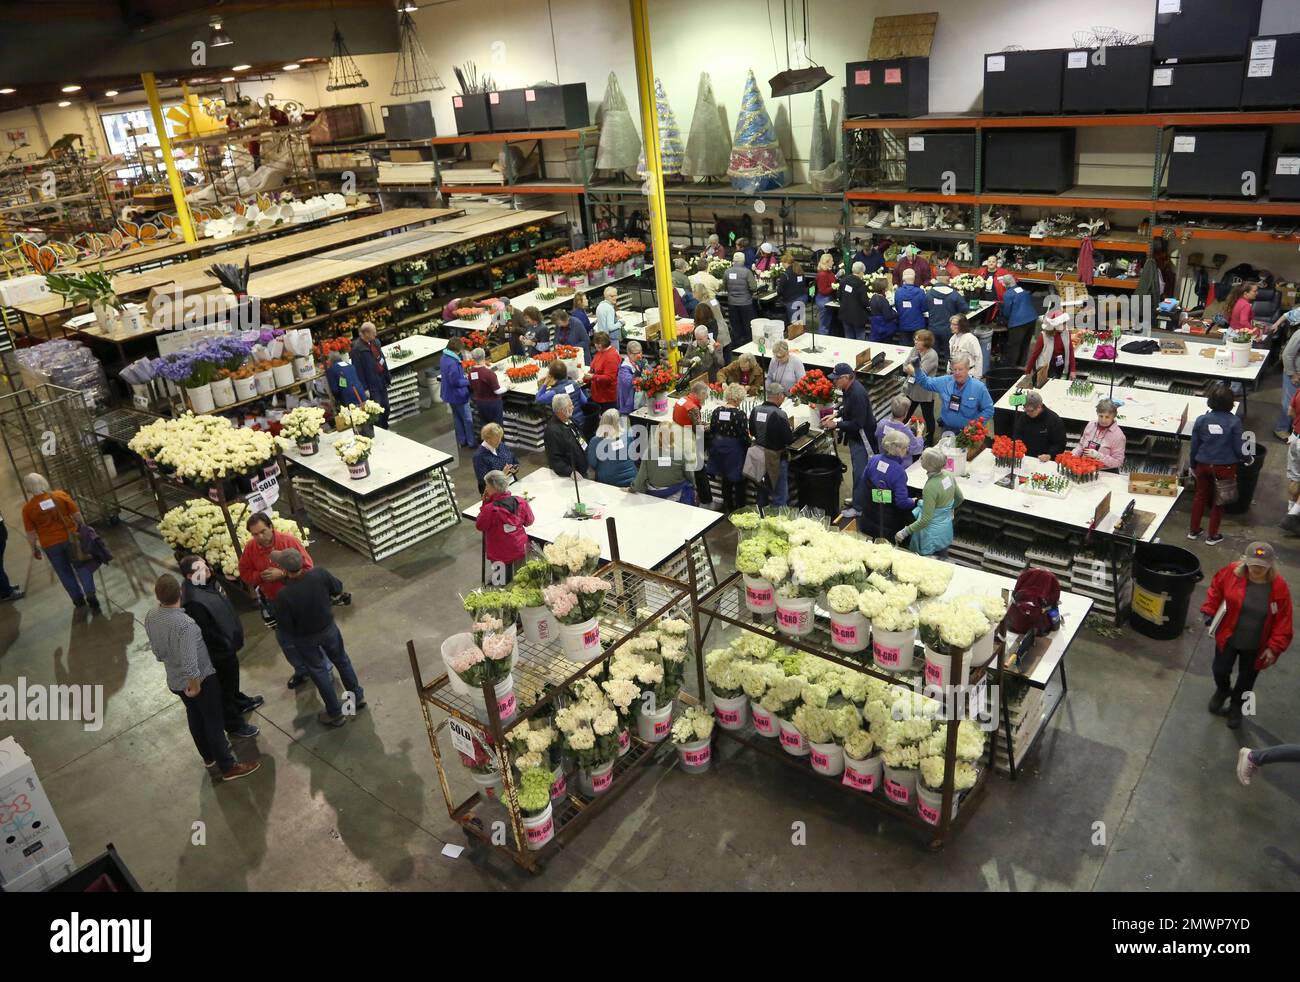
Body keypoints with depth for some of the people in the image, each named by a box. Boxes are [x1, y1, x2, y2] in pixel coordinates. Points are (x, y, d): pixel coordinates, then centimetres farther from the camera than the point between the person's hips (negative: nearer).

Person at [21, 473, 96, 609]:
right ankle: (90, 594, -5)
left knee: (65, 572, 16)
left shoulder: (27, 508, -8)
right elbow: (77, 514, -3)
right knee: (82, 566, 11)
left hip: (50, 545, 0)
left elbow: (30, 532, -3)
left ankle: (78, 599, 25)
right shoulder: (61, 495, -8)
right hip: (70, 538, 0)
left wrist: (34, 548, 10)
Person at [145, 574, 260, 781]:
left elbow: (157, 651, 4)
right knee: (214, 721, 9)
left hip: (175, 680, 7)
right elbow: (189, 664, -33)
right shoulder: (185, 623, -35)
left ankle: (208, 756, 45)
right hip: (201, 679, -7)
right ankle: (228, 767, 22)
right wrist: (194, 686, -16)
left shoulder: (150, 617, -12)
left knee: (194, 716, 26)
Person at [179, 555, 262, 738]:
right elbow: (205, 633, -30)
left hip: (228, 643, 9)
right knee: (224, 687, 12)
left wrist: (236, 637, 17)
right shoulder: (193, 601, -36)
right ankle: (234, 724, 31)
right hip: (218, 651, -9)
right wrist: (226, 646, -19)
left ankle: (239, 701, 57)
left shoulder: (209, 582, -6)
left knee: (232, 677, 33)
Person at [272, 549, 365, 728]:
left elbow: (286, 625, -20)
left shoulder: (284, 595, -34)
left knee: (319, 672, 17)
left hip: (305, 638, -3)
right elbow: (338, 588, -7)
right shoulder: (320, 573, -26)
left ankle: (336, 713, 31)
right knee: (341, 660, 26)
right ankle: (357, 696, 43)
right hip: (328, 627, 3)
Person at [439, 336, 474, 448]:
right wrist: (468, 381, -14)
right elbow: (456, 381, -28)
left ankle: (462, 441, 32)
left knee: (457, 417, 21)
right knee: (468, 419, 6)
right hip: (458, 394, -10)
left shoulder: (443, 358, 1)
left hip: (449, 393, 10)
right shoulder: (452, 363, -31)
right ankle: (471, 442, 16)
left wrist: (463, 376, 4)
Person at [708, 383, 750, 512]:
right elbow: (744, 436, -15)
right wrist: (748, 451, 3)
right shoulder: (740, 414, -19)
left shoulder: (717, 411, -5)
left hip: (719, 448, 5)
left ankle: (727, 506, 30)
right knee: (738, 481, 11)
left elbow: (711, 433, 3)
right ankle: (739, 507, 19)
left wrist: (712, 450, 15)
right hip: (735, 451, -5)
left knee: (725, 479, 19)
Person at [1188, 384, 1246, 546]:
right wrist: (1244, 458, 12)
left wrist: (1193, 465, 13)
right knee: (1218, 500, 12)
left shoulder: (1201, 420, -9)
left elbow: (1194, 446, -1)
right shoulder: (1234, 421, -16)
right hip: (1225, 467, -2)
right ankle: (1212, 536, 22)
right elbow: (1238, 448, -9)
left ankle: (1194, 531, 29)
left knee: (1200, 496, 19)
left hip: (1203, 465, 2)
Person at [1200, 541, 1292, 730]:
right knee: (1220, 670, 13)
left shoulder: (1279, 587, -20)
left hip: (1255, 646, 0)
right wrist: (1209, 612, -3)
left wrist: (1274, 647, -13)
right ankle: (1222, 691, 48)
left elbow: (1283, 620, -12)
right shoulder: (1232, 572, -19)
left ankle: (1236, 706, 46)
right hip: (1228, 638, 0)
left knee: (1246, 679, 19)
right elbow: (1215, 589, 1)